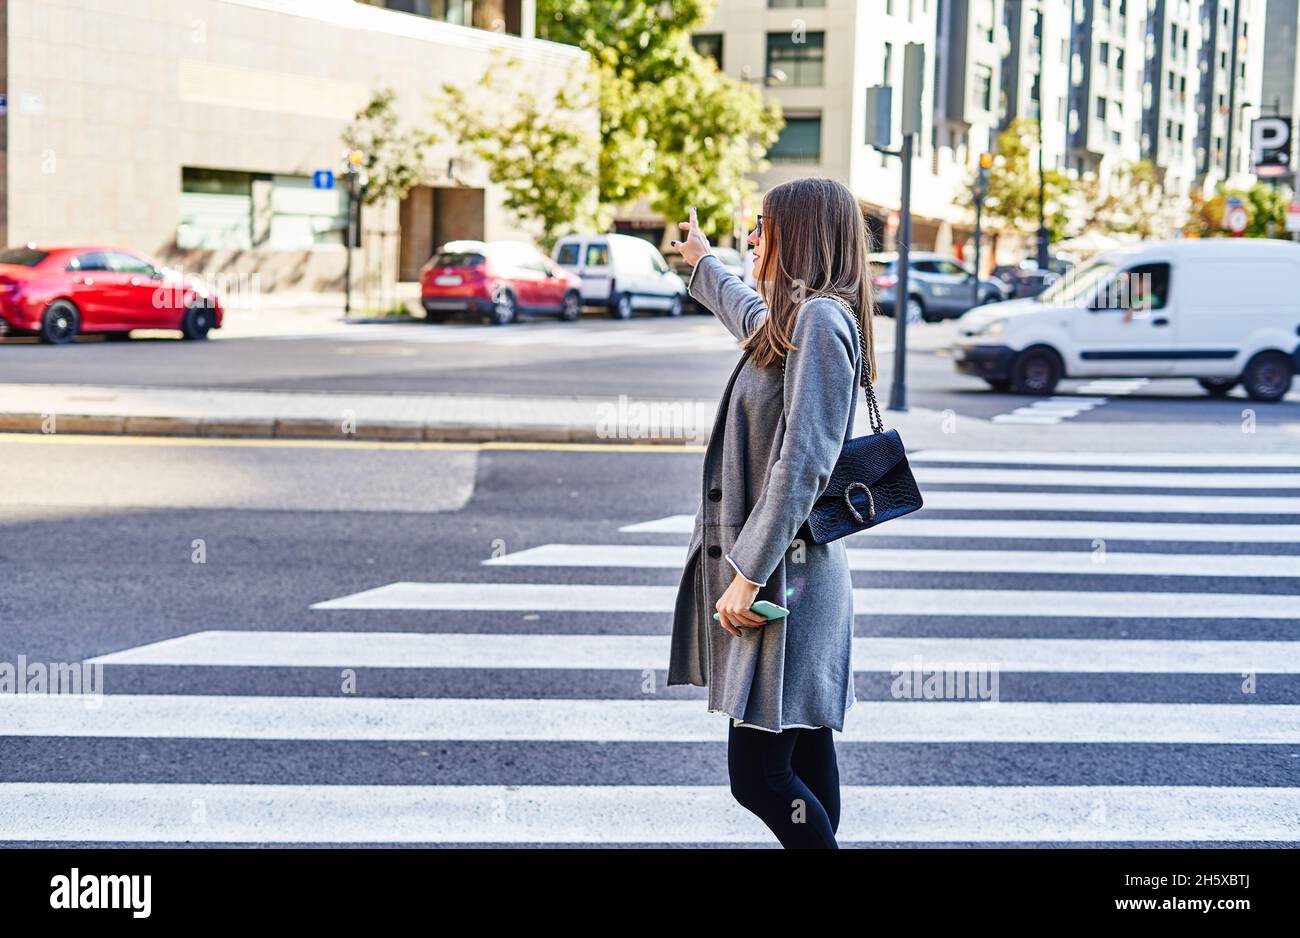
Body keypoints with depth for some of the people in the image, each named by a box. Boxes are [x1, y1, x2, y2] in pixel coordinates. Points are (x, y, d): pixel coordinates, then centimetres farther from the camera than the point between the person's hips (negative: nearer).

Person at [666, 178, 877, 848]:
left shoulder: (821, 320, -14)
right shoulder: (792, 319, 15)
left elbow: (802, 462, -21)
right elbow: (747, 312, 42)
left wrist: (749, 573, -22)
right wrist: (702, 263, 61)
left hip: (784, 578, -10)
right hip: (784, 576, 10)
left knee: (757, 774, -11)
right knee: (804, 756, 11)